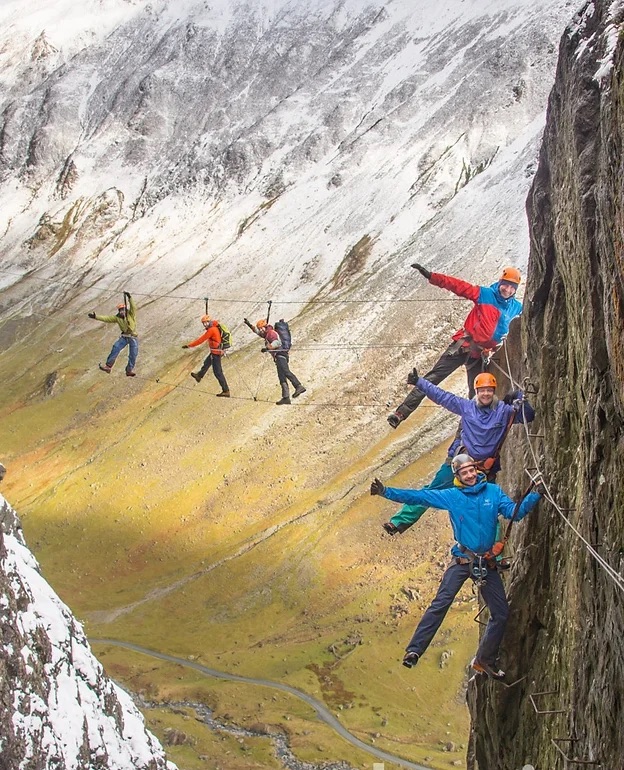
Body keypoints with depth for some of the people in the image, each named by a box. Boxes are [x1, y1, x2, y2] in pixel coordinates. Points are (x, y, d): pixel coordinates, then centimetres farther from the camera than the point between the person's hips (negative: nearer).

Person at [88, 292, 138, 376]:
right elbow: (106, 318, 0)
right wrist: (96, 317, -9)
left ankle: (129, 370, 11)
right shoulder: (117, 317, 3)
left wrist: (129, 298, -37)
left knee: (133, 355, -3)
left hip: (133, 337, -2)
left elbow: (133, 307, -23)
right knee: (115, 348, -17)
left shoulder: (131, 314, -6)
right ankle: (108, 366, -17)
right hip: (124, 337, 2)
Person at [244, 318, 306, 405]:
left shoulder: (271, 332, -1)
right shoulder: (266, 334, 29)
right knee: (281, 377, 0)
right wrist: (249, 325, 35)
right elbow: (256, 331, 44)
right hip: (278, 357, 10)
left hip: (280, 355, -10)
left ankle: (299, 387, -42)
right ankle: (286, 397, -7)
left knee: (285, 372, -27)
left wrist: (267, 348, -26)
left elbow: (276, 343, -18)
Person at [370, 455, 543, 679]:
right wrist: (386, 492, -11)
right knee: (440, 604, -18)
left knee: (501, 613, 6)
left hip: (487, 563, 3)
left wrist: (535, 495, -19)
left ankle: (485, 660, 22)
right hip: (462, 560, -3)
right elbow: (418, 496, -4)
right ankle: (414, 650, -21)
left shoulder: (493, 492, 3)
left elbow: (515, 512, -5)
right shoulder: (451, 496, -2)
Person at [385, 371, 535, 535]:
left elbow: (528, 416, 0)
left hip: (485, 470, 0)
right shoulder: (467, 406, 0)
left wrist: (519, 397, -16)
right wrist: (419, 381, 2)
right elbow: (441, 396, 3)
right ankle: (400, 521, 2)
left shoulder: (504, 410, -1)